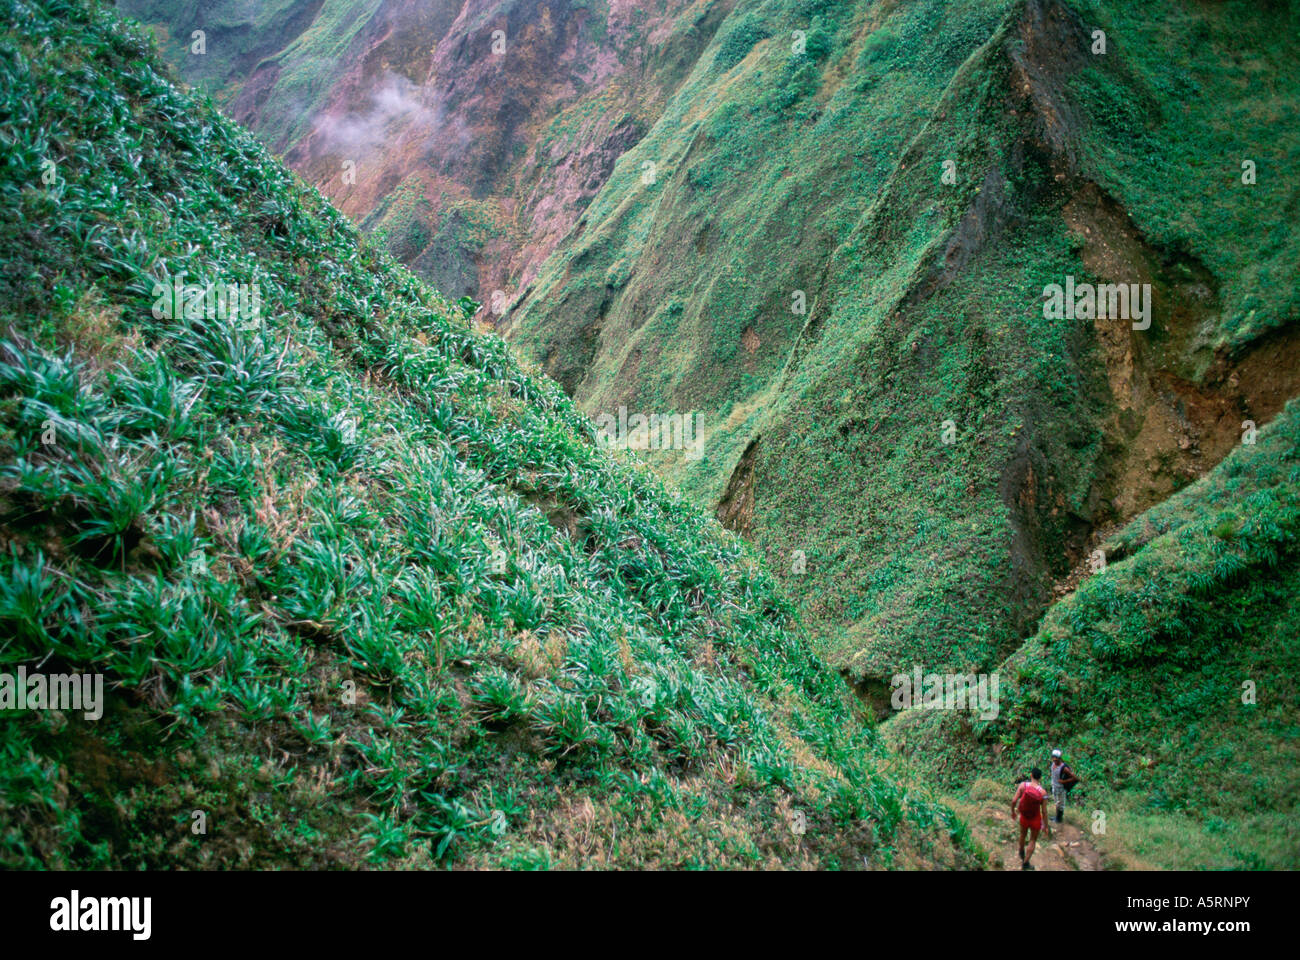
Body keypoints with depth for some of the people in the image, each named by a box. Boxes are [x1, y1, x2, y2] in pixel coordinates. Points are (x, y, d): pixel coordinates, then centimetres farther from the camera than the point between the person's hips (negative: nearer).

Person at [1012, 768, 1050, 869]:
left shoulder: (1023, 785, -20)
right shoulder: (1043, 792, -22)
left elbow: (1014, 800, -17)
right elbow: (1044, 811, -17)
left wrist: (1012, 811, 3)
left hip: (1024, 816, 2)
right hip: (1035, 819, -2)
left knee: (1023, 834, 30)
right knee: (1033, 840, 19)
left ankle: (1021, 853, 55)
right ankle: (1025, 863, 23)